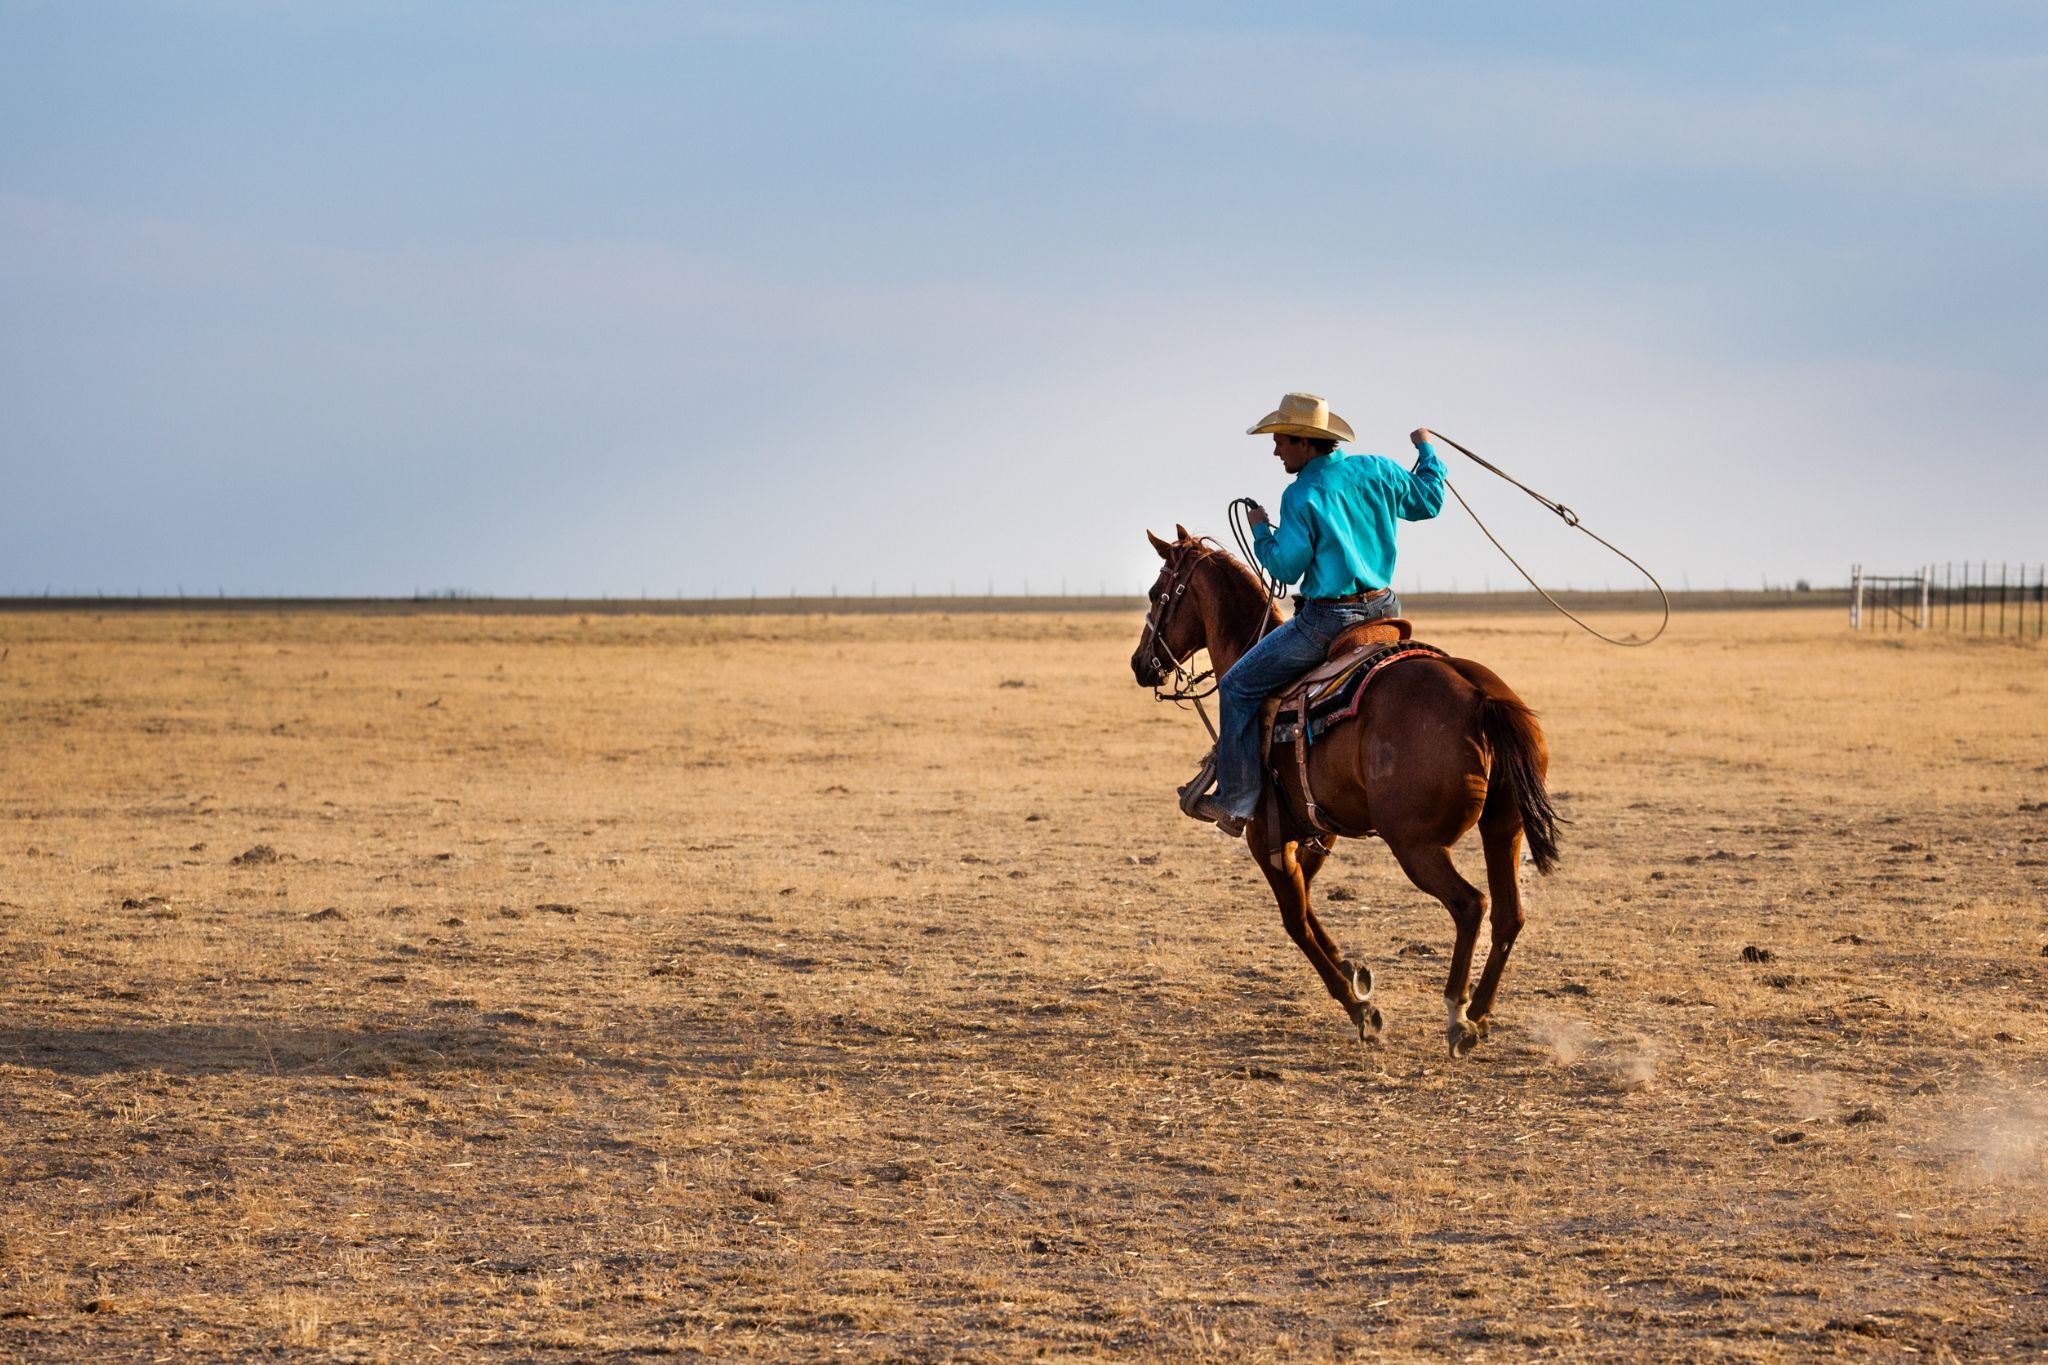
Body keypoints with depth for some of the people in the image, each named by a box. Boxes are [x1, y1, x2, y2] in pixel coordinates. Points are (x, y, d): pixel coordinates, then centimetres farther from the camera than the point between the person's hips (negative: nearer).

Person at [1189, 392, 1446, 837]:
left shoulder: (1301, 495, -14)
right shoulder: (1376, 471, 5)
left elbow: (1285, 567, -13)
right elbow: (1427, 500, 21)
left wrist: (1261, 530, 4)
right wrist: (1427, 453, 37)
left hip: (1329, 620, -7)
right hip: (1384, 610, 8)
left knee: (1239, 687, 3)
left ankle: (1234, 803, 2)